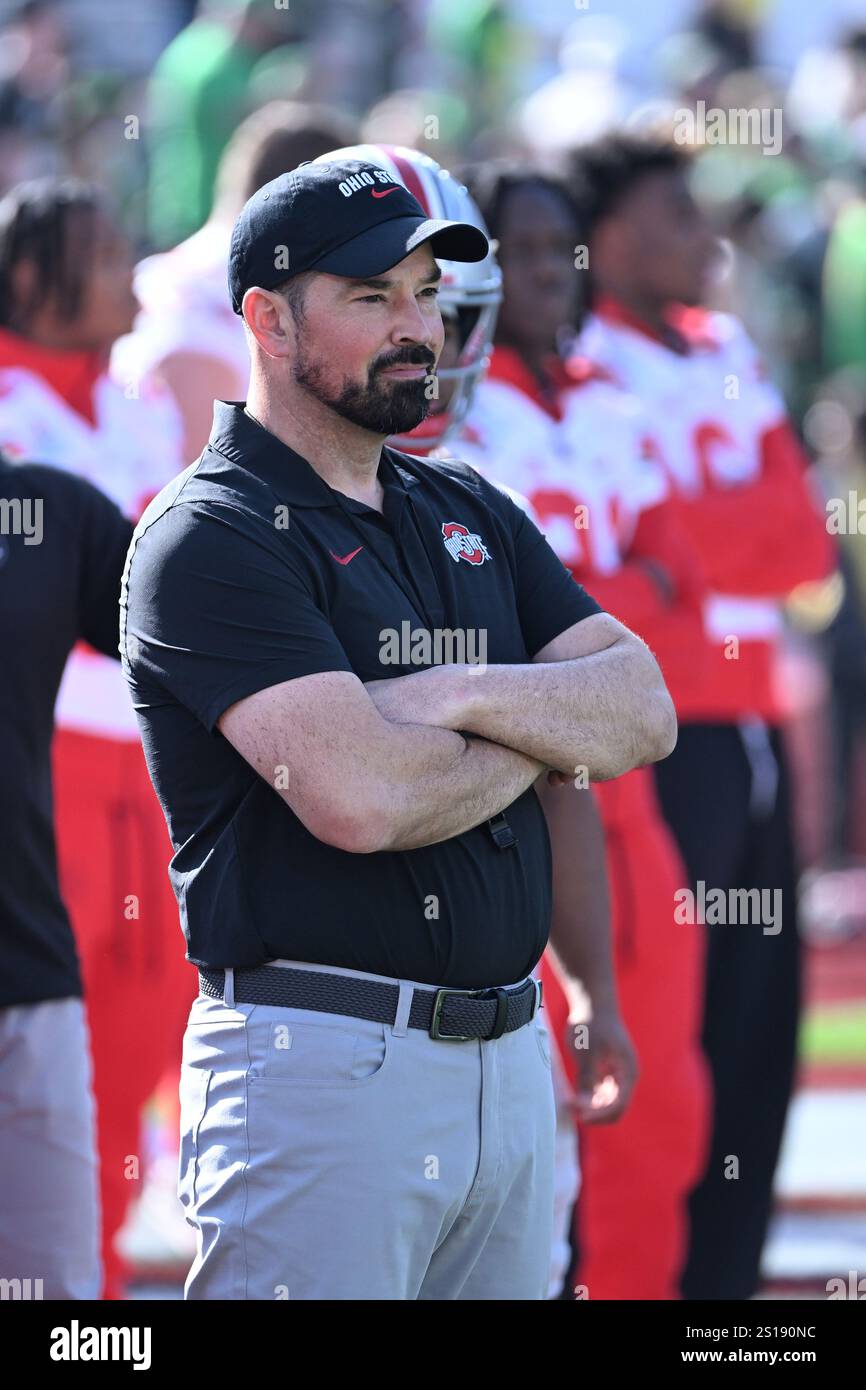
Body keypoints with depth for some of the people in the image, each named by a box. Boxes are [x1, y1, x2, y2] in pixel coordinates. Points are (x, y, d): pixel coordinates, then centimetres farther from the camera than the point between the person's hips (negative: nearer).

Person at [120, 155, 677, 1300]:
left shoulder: (470, 517, 17)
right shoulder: (211, 539, -8)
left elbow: (646, 711, 6)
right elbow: (361, 798, -21)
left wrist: (471, 700, -12)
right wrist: (545, 731, -2)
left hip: (509, 1063, 7)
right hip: (319, 1066, -7)